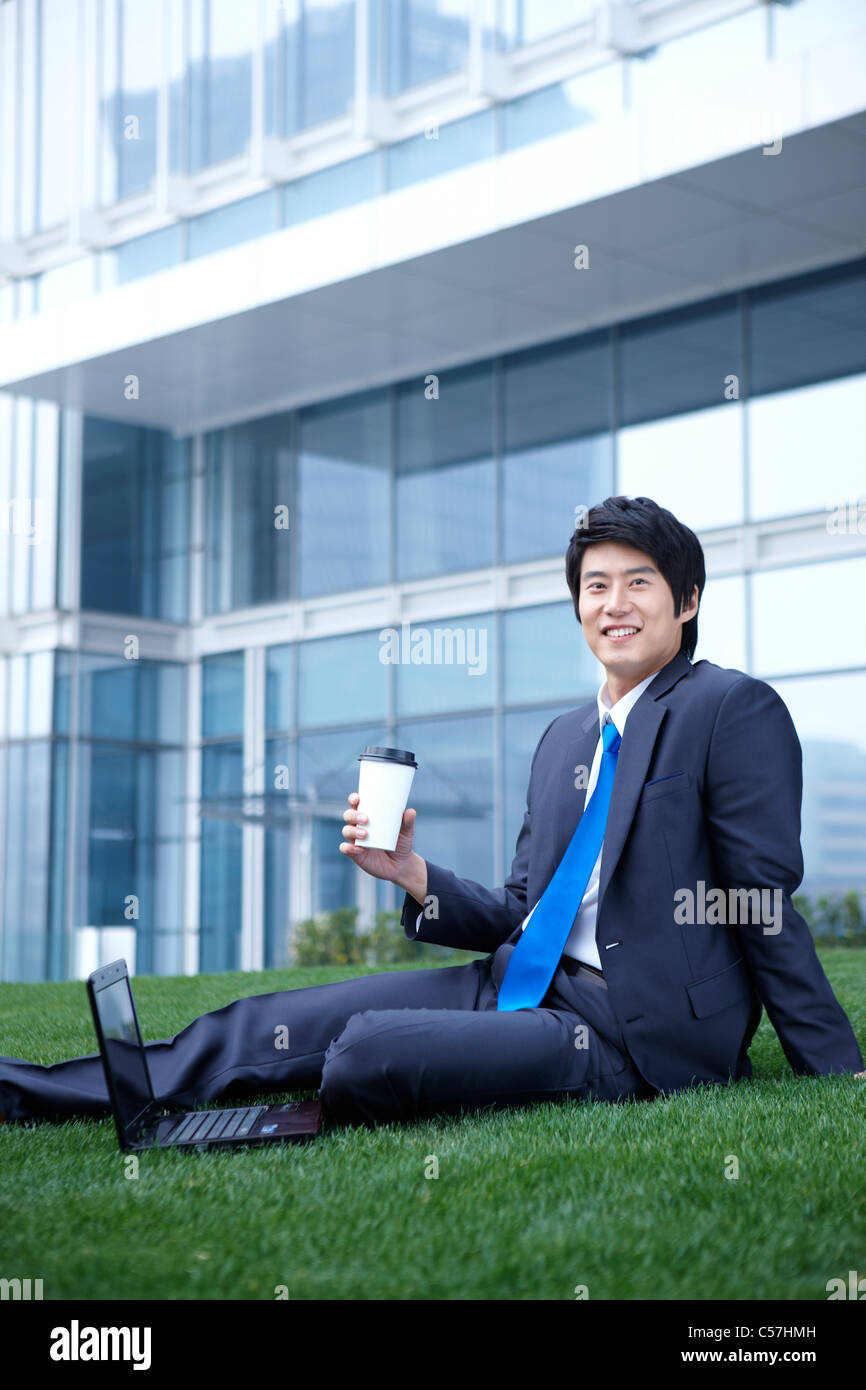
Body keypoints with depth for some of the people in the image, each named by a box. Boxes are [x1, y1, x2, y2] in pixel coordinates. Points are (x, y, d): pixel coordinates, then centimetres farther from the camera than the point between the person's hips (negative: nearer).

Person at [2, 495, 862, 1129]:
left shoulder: (737, 710, -6)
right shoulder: (564, 739, 18)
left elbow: (765, 904, -8)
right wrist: (413, 875, 1)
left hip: (630, 1034, -7)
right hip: (519, 984, 7)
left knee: (370, 1051, -29)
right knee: (267, 1028, -2)